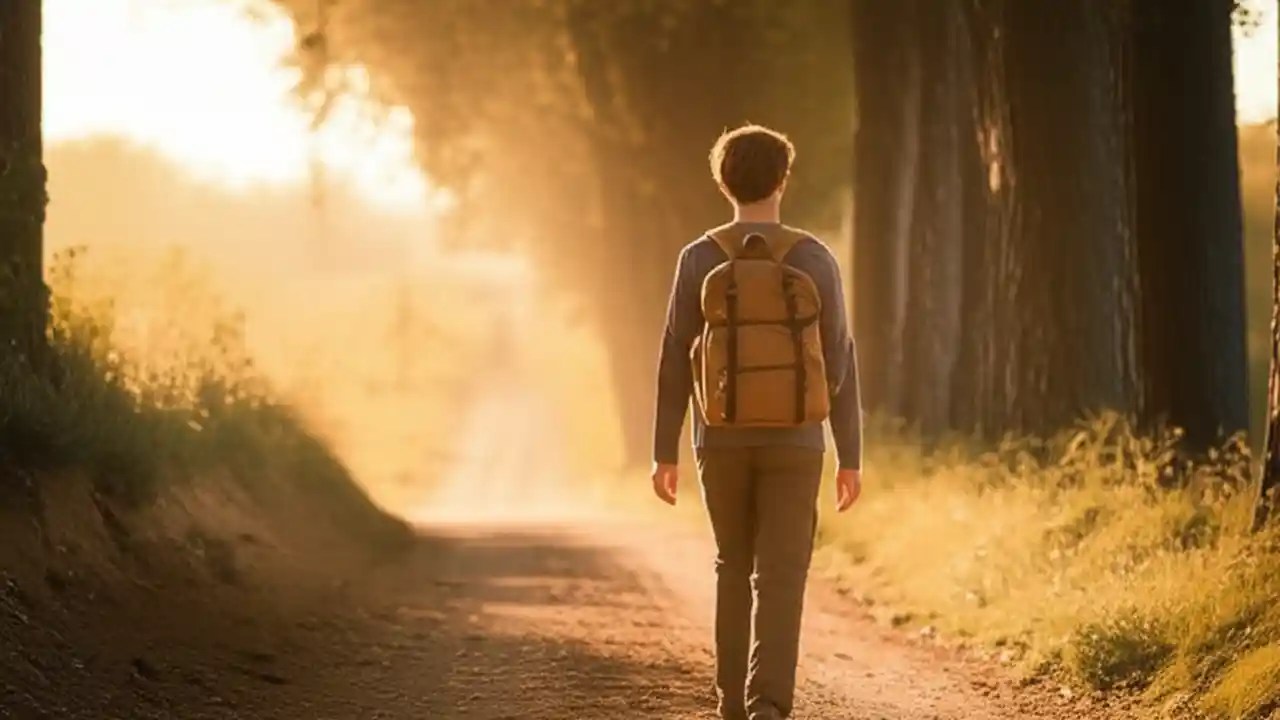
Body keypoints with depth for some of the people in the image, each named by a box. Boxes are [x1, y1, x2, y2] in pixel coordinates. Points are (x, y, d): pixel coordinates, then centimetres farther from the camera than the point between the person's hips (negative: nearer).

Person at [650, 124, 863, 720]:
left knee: (735, 566, 19)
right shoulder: (815, 259, -4)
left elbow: (675, 362, -3)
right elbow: (839, 365, -3)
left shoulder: (699, 258, -3)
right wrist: (850, 458, 2)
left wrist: (665, 453, 4)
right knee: (779, 581, -4)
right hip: (792, 443, -2)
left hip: (722, 440, 2)